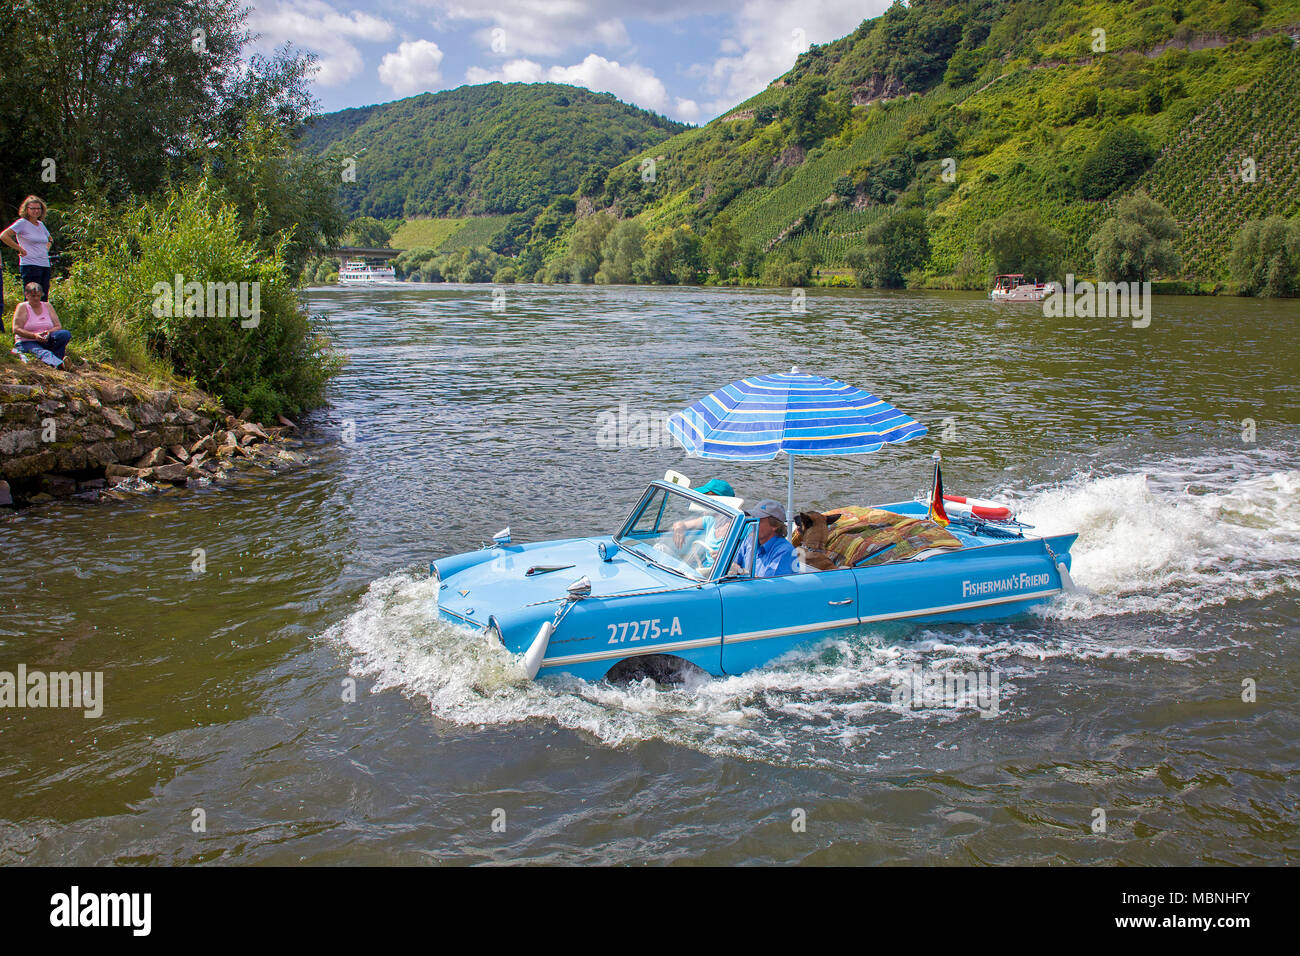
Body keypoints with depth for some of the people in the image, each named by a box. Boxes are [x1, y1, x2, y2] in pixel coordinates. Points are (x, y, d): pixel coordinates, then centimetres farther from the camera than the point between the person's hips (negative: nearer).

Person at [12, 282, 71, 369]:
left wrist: (49, 332, -16)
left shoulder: (47, 306, 13)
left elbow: (58, 326, 7)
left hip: (45, 342, 4)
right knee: (42, 352, -38)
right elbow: (16, 329, -8)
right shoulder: (22, 307, 2)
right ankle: (60, 364, -70)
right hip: (27, 342, -4)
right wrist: (34, 335, -23)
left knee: (66, 334, -22)